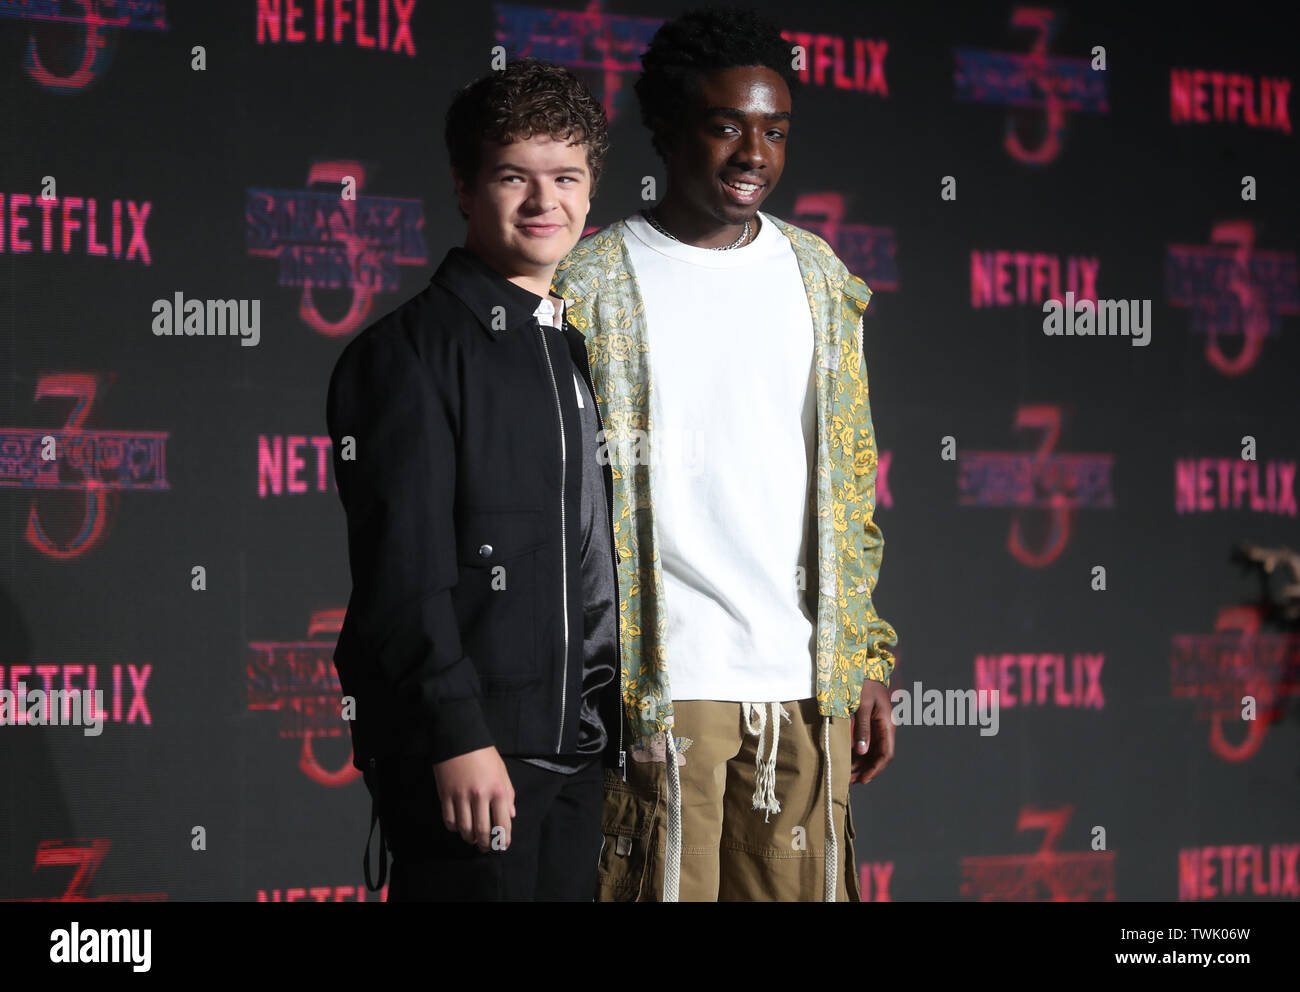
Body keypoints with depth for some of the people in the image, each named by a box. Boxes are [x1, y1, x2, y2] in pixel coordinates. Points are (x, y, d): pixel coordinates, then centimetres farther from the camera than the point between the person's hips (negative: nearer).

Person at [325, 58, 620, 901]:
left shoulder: (582, 348, 18)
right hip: (473, 746, -7)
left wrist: (617, 732, 16)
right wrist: (458, 734, -20)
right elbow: (404, 565, -14)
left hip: (579, 744, 7)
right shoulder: (411, 350, -6)